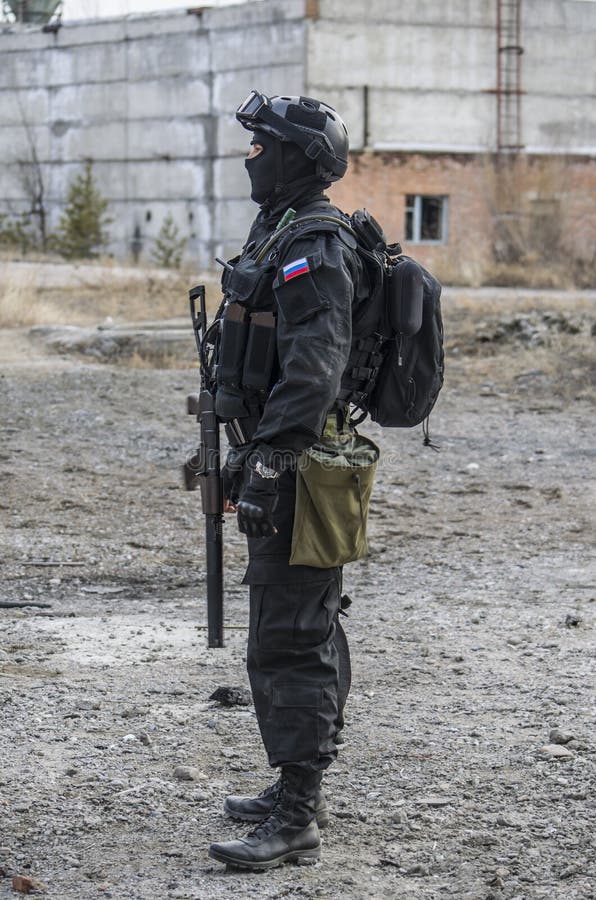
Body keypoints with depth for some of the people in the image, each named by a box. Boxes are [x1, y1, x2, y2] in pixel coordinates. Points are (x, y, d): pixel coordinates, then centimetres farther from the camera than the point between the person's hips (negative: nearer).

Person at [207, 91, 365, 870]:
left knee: (289, 644, -10)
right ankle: (299, 789, 27)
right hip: (282, 462, 11)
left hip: (300, 472, -11)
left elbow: (311, 374, -26)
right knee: (300, 635, 17)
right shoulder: (284, 235, 16)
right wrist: (245, 457, 24)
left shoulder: (314, 251, -18)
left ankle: (295, 821, -8)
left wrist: (265, 468, -28)